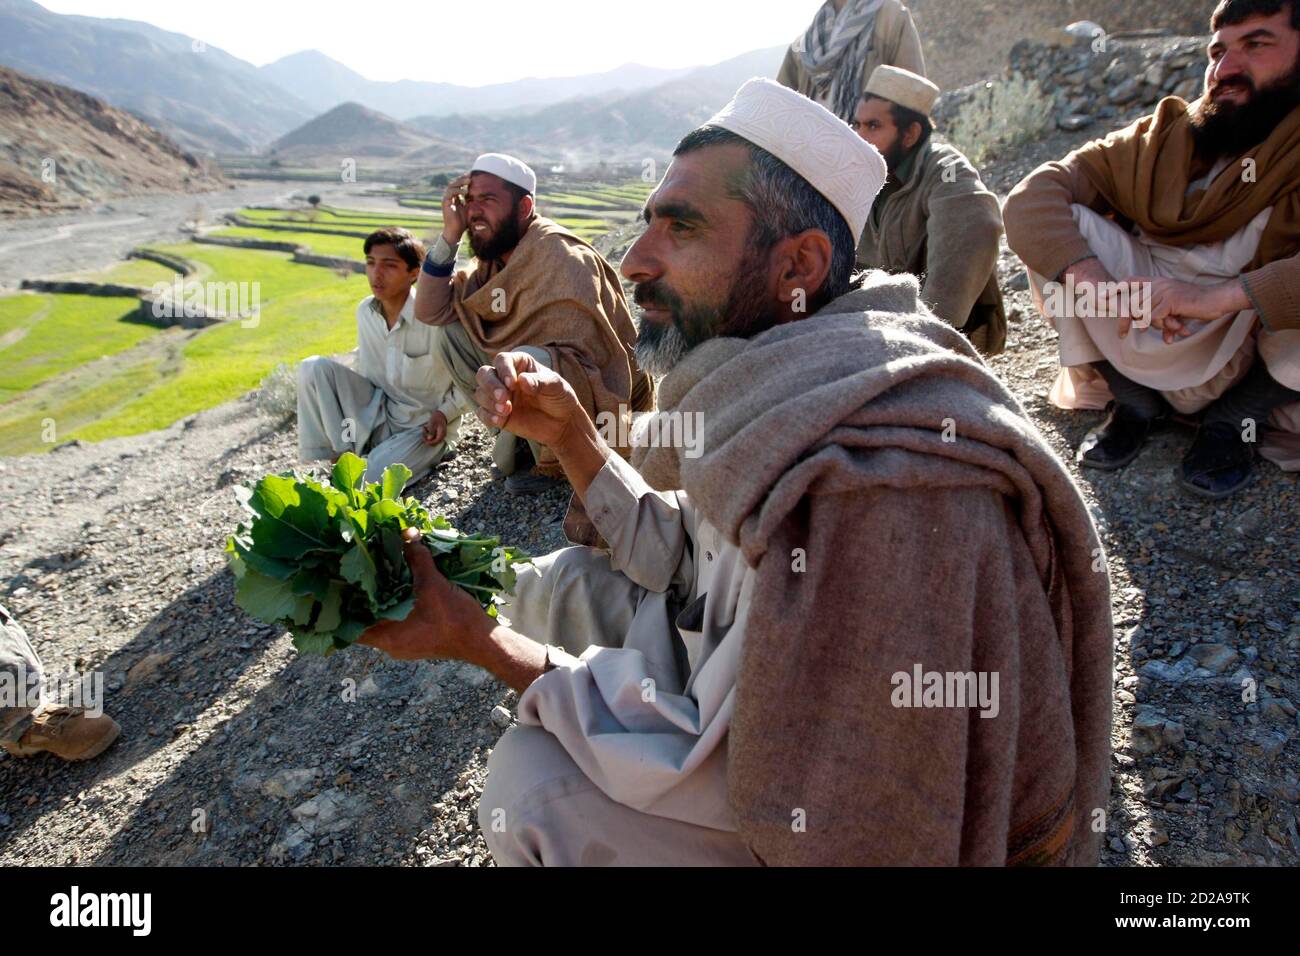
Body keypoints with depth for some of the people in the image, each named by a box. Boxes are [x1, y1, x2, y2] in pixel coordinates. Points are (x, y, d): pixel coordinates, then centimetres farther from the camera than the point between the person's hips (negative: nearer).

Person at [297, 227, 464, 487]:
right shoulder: (365, 311, -1)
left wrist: (446, 412, -19)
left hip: (425, 427, -6)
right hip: (377, 414, 7)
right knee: (314, 367, -13)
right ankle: (332, 459, -7)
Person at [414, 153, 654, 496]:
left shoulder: (561, 258, -23)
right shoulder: (495, 256, 3)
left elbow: (579, 359, -30)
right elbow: (430, 311, -1)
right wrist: (449, 236, -8)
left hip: (601, 399, -8)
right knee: (453, 332, -3)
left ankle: (551, 461, -8)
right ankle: (519, 436, 4)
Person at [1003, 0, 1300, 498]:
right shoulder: (1163, 139, 0)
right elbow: (1032, 194, -15)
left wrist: (1218, 295, -40)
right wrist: (1090, 277, -32)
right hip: (1159, 358, 3)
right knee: (1062, 223, -13)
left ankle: (1235, 418, -7)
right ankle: (1135, 403, -2)